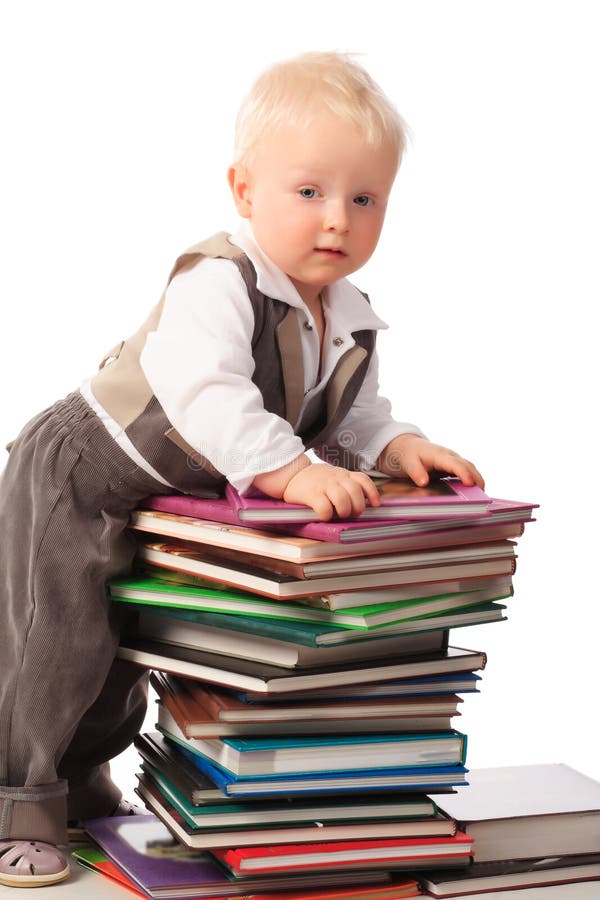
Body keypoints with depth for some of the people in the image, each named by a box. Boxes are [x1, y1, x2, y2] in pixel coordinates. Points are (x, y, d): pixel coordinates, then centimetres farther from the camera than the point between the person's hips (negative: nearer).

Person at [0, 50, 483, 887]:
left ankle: (78, 775, 41)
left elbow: (351, 418, 4)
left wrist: (397, 446, -16)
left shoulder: (351, 322, -6)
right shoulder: (216, 284, -32)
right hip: (77, 478, -8)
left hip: (172, 508, 8)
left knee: (128, 649, 21)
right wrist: (291, 470, -51)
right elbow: (202, 394, -45)